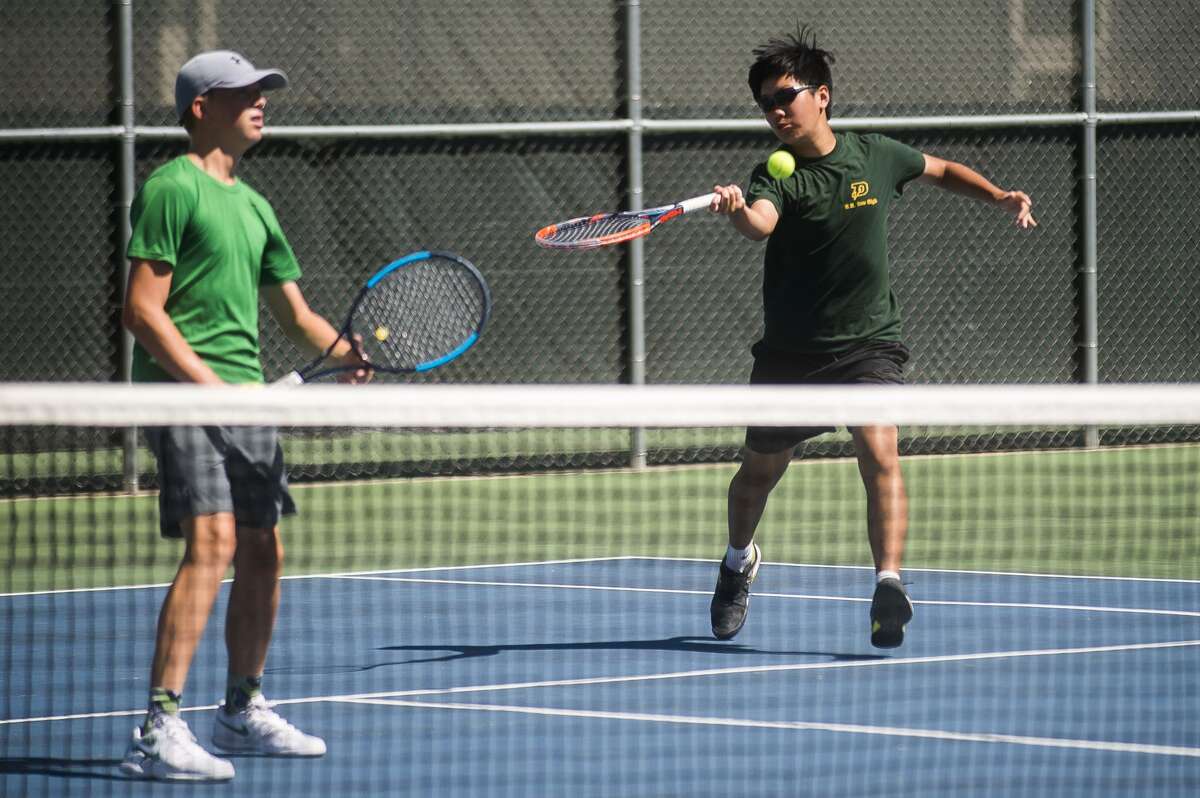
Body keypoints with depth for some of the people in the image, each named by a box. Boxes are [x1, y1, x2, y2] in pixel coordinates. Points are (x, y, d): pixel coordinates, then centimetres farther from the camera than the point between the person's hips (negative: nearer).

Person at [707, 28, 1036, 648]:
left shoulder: (876, 156, -3)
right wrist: (735, 211, -60)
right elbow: (761, 223, -37)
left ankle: (889, 585, -29)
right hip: (790, 352, 0)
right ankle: (739, 562, 46)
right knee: (760, 470, 16)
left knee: (879, 452, -25)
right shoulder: (777, 177, -12)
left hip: (869, 343, 0)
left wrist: (999, 196, 2)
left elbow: (942, 171, 18)